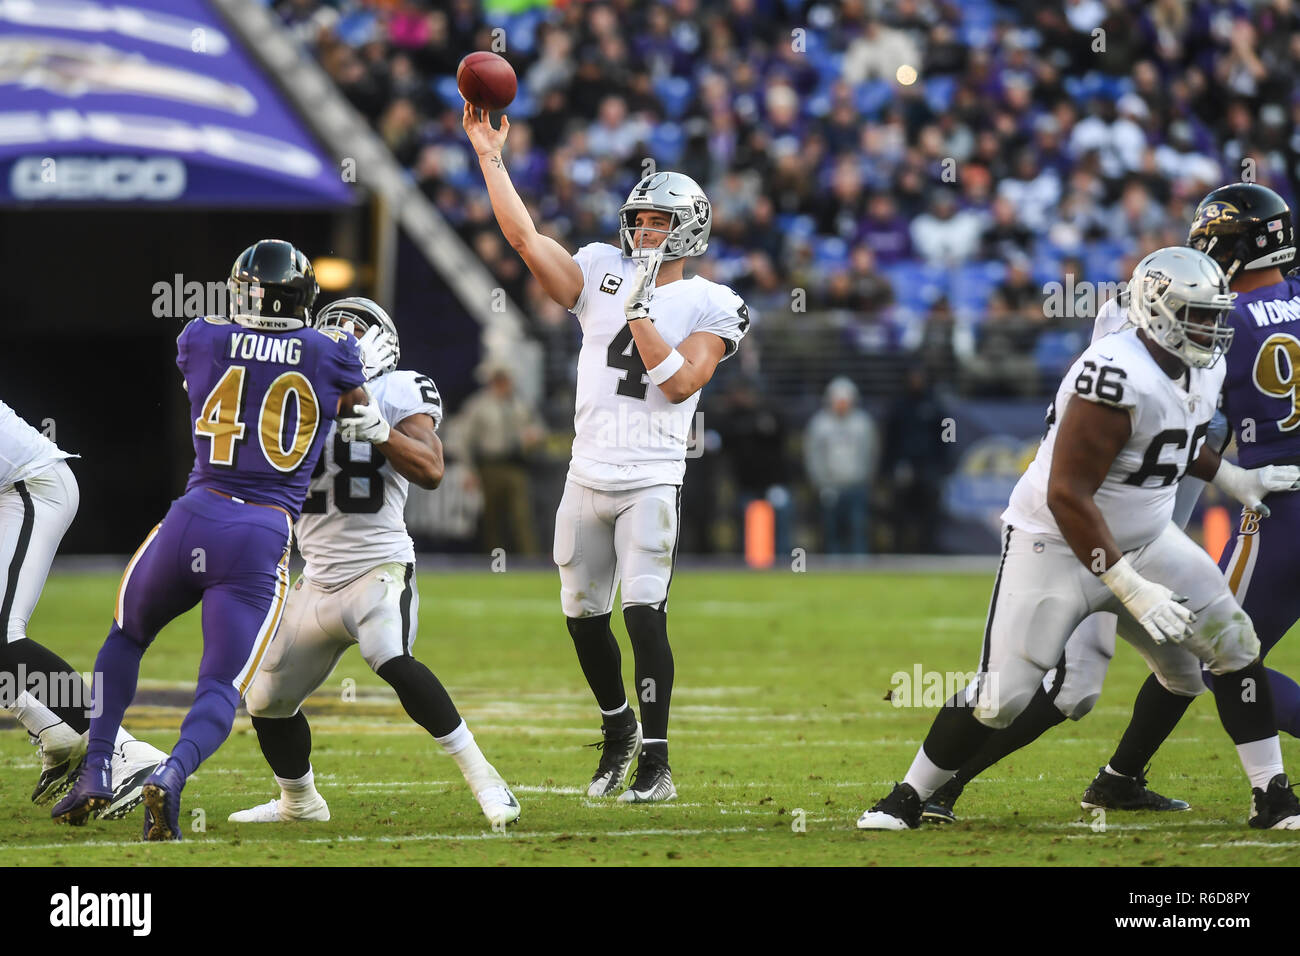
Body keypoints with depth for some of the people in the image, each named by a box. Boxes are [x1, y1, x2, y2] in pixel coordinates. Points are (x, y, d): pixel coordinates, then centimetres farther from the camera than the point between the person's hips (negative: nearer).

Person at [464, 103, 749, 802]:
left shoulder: (707, 307, -1)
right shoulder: (602, 276, 7)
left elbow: (679, 382, -14)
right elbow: (524, 236, -1)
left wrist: (639, 311, -16)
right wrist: (489, 155, -4)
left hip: (651, 481, -4)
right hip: (588, 476, 4)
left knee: (643, 610, -15)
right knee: (583, 614, 10)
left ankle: (656, 762, -11)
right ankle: (617, 727, 33)